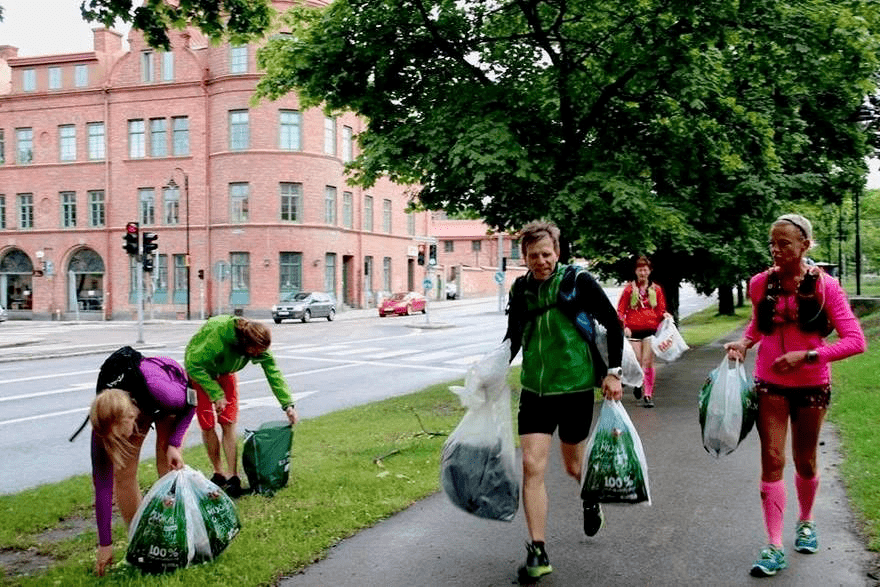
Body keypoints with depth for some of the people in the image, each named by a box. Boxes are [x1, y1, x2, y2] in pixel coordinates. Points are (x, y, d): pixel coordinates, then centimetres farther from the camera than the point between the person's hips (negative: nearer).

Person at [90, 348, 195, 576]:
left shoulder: (161, 390, -46)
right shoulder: (105, 421, -35)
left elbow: (192, 402, -19)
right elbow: (102, 485, -28)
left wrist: (174, 443, -28)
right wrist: (105, 543, -25)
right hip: (138, 403, 2)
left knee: (169, 468, -15)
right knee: (123, 475, -10)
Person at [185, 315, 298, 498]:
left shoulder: (259, 345, -24)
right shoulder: (217, 337, -41)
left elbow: (273, 372, -16)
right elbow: (194, 365, -33)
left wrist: (288, 404, -19)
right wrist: (216, 394, -30)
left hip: (225, 373, 4)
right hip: (199, 372, -4)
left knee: (229, 424, -5)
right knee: (207, 426, -6)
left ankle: (233, 477, -3)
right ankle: (218, 474, 9)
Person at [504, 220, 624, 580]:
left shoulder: (578, 282, -9)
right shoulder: (520, 290, 2)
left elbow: (613, 324, -2)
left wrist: (613, 371, -7)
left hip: (575, 388, -3)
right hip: (535, 390, 3)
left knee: (573, 466, 12)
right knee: (532, 467, -7)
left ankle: (591, 499, 49)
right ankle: (538, 552, 2)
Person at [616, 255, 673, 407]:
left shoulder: (656, 289, 10)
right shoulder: (629, 289, 5)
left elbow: (660, 311, 13)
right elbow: (620, 311, 4)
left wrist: (665, 315, -9)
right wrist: (624, 326, -9)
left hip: (650, 330, 0)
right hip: (633, 330, 0)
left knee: (648, 362, -6)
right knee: (637, 362, 1)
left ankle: (648, 395, -2)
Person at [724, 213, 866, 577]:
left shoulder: (824, 286, -12)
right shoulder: (762, 283, -4)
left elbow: (855, 340, -15)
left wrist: (806, 355, -24)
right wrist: (744, 342, -4)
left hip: (811, 386, -1)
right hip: (770, 384, 1)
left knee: (805, 461, 15)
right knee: (772, 460, -4)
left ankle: (806, 522, 41)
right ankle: (774, 547, 0)